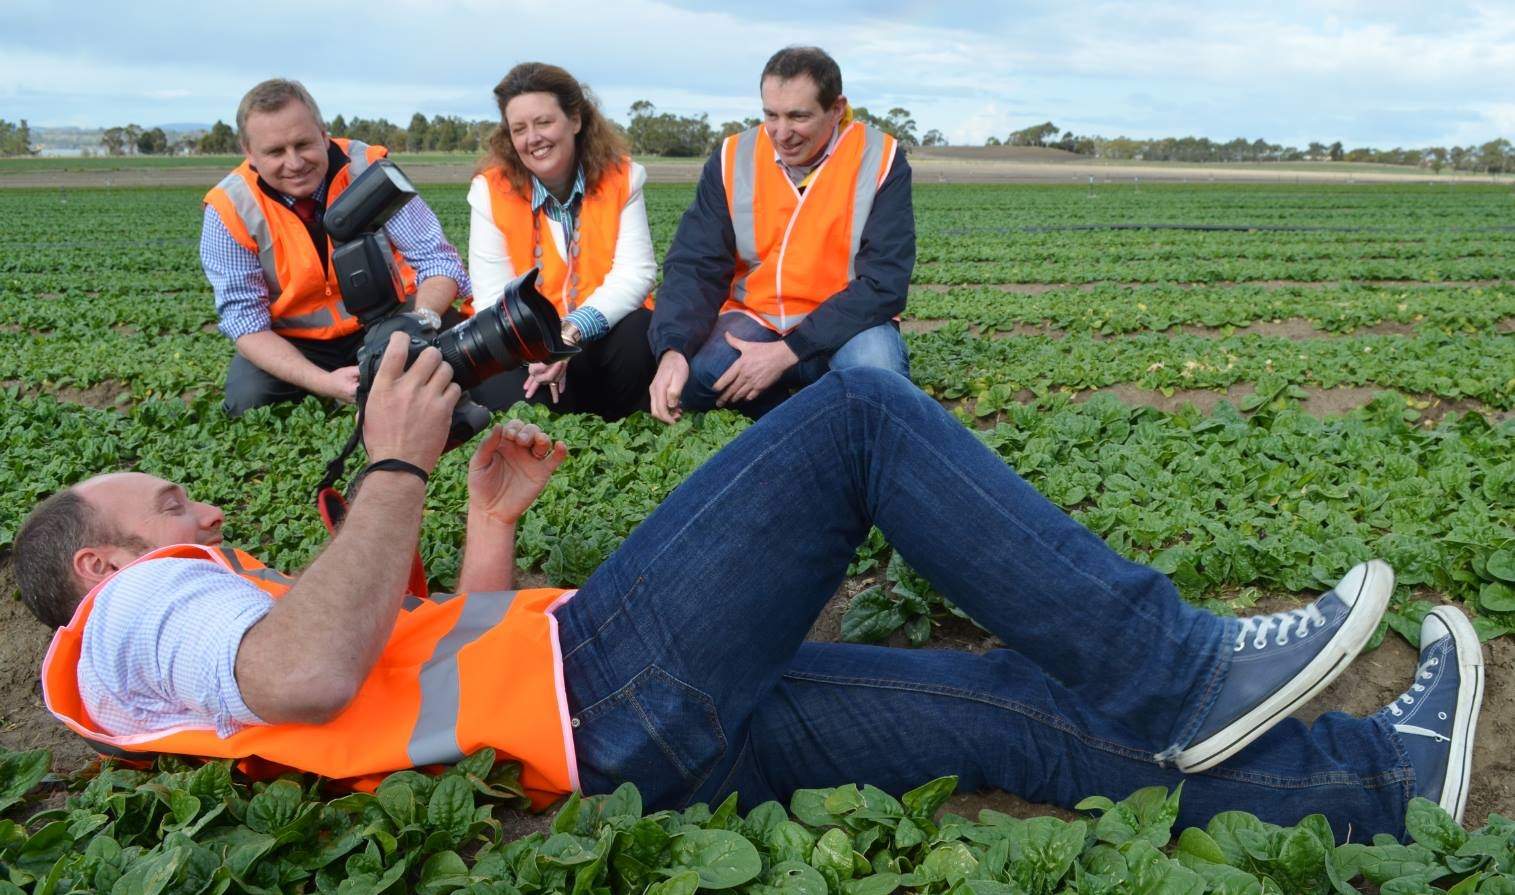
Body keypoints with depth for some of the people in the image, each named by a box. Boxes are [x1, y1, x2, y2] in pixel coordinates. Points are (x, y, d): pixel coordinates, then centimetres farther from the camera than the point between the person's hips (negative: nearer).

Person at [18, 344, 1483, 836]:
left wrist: (490, 524, 23)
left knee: (1027, 708, 2)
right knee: (857, 410, -9)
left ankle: (1386, 779, 9)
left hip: (663, 734, 9)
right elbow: (313, 673, -17)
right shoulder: (138, 611, 7)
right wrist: (395, 465, -8)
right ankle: (1172, 672, -7)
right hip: (600, 681, -9)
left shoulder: (203, 652, 34)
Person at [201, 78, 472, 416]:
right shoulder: (229, 209, -14)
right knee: (247, 397, -27)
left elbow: (435, 258, -14)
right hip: (295, 343, 1)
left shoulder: (369, 169, -15)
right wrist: (322, 382, -33)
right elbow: (246, 319, -15)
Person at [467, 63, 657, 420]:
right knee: (507, 393, -31)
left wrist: (572, 331, -32)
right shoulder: (491, 190, -5)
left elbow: (634, 273, -15)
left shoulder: (621, 177, -4)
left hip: (603, 334, 1)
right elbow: (495, 296, -11)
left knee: (638, 336, -32)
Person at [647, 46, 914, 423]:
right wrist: (673, 350, -29)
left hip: (844, 325, -1)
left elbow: (882, 284, -16)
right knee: (688, 376, -28)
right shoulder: (733, 159, -4)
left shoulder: (879, 158, -11)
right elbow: (694, 266, -7)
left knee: (877, 368, -35)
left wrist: (788, 352, -26)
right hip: (753, 320, 2)